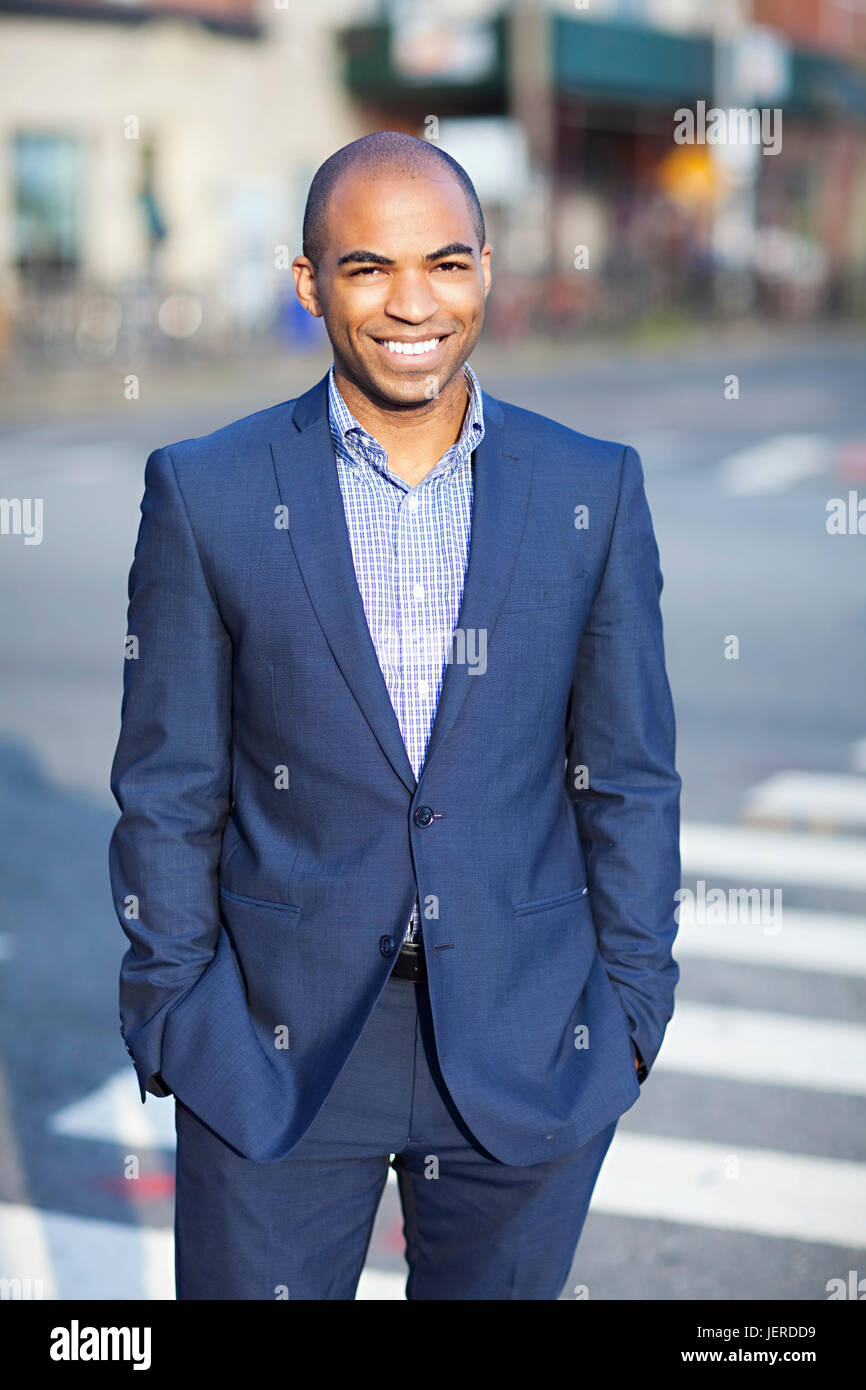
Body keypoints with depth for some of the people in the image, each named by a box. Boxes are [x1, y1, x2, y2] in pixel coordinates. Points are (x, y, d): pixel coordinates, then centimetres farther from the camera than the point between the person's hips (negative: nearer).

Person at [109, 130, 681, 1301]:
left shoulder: (594, 491, -1)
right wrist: (170, 1016, 0)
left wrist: (632, 1006, 3)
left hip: (528, 1052, 2)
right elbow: (169, 789, -1)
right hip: (271, 1047, -1)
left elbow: (629, 776, 3)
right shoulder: (206, 493, -5)